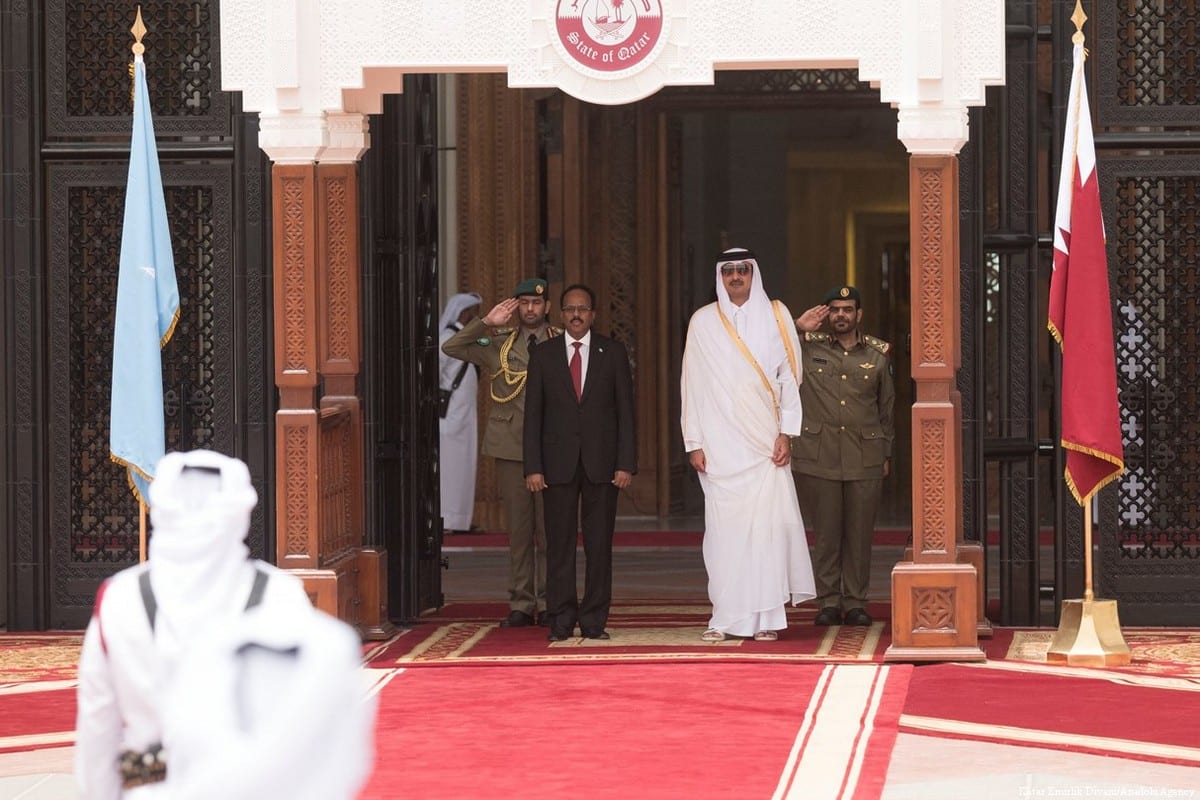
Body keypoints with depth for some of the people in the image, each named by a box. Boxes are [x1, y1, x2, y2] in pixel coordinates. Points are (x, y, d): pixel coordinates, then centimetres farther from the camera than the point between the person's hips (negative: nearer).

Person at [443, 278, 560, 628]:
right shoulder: (498, 345, 10)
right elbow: (451, 348, 3)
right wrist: (486, 324, -4)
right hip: (510, 448, 1)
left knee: (549, 529, -1)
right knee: (519, 528, 3)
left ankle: (548, 603, 4)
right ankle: (521, 604, 7)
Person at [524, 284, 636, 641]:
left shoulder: (613, 353, 6)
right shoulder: (543, 355, 7)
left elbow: (625, 410, 4)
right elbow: (533, 414, 6)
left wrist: (626, 463, -4)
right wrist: (533, 467, -3)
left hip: (601, 462, 0)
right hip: (558, 463, 0)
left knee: (599, 544, 1)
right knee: (559, 544, -1)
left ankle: (594, 620, 6)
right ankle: (561, 621, 5)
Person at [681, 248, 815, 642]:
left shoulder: (775, 315, 7)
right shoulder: (703, 322, 7)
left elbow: (790, 375, 6)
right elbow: (692, 385, 7)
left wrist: (786, 433, -2)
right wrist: (694, 443, 1)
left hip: (764, 443, 0)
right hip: (720, 446, 0)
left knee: (767, 524, -6)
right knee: (724, 528, -3)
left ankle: (766, 616, -3)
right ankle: (725, 617, 0)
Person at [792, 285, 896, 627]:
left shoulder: (877, 355, 9)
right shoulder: (808, 347, 5)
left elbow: (886, 407, 17)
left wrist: (887, 453, 16)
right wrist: (797, 326, -4)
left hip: (865, 458, 1)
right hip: (819, 455, -1)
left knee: (860, 533, 3)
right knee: (826, 531, 1)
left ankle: (855, 602, 11)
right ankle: (828, 602, 9)